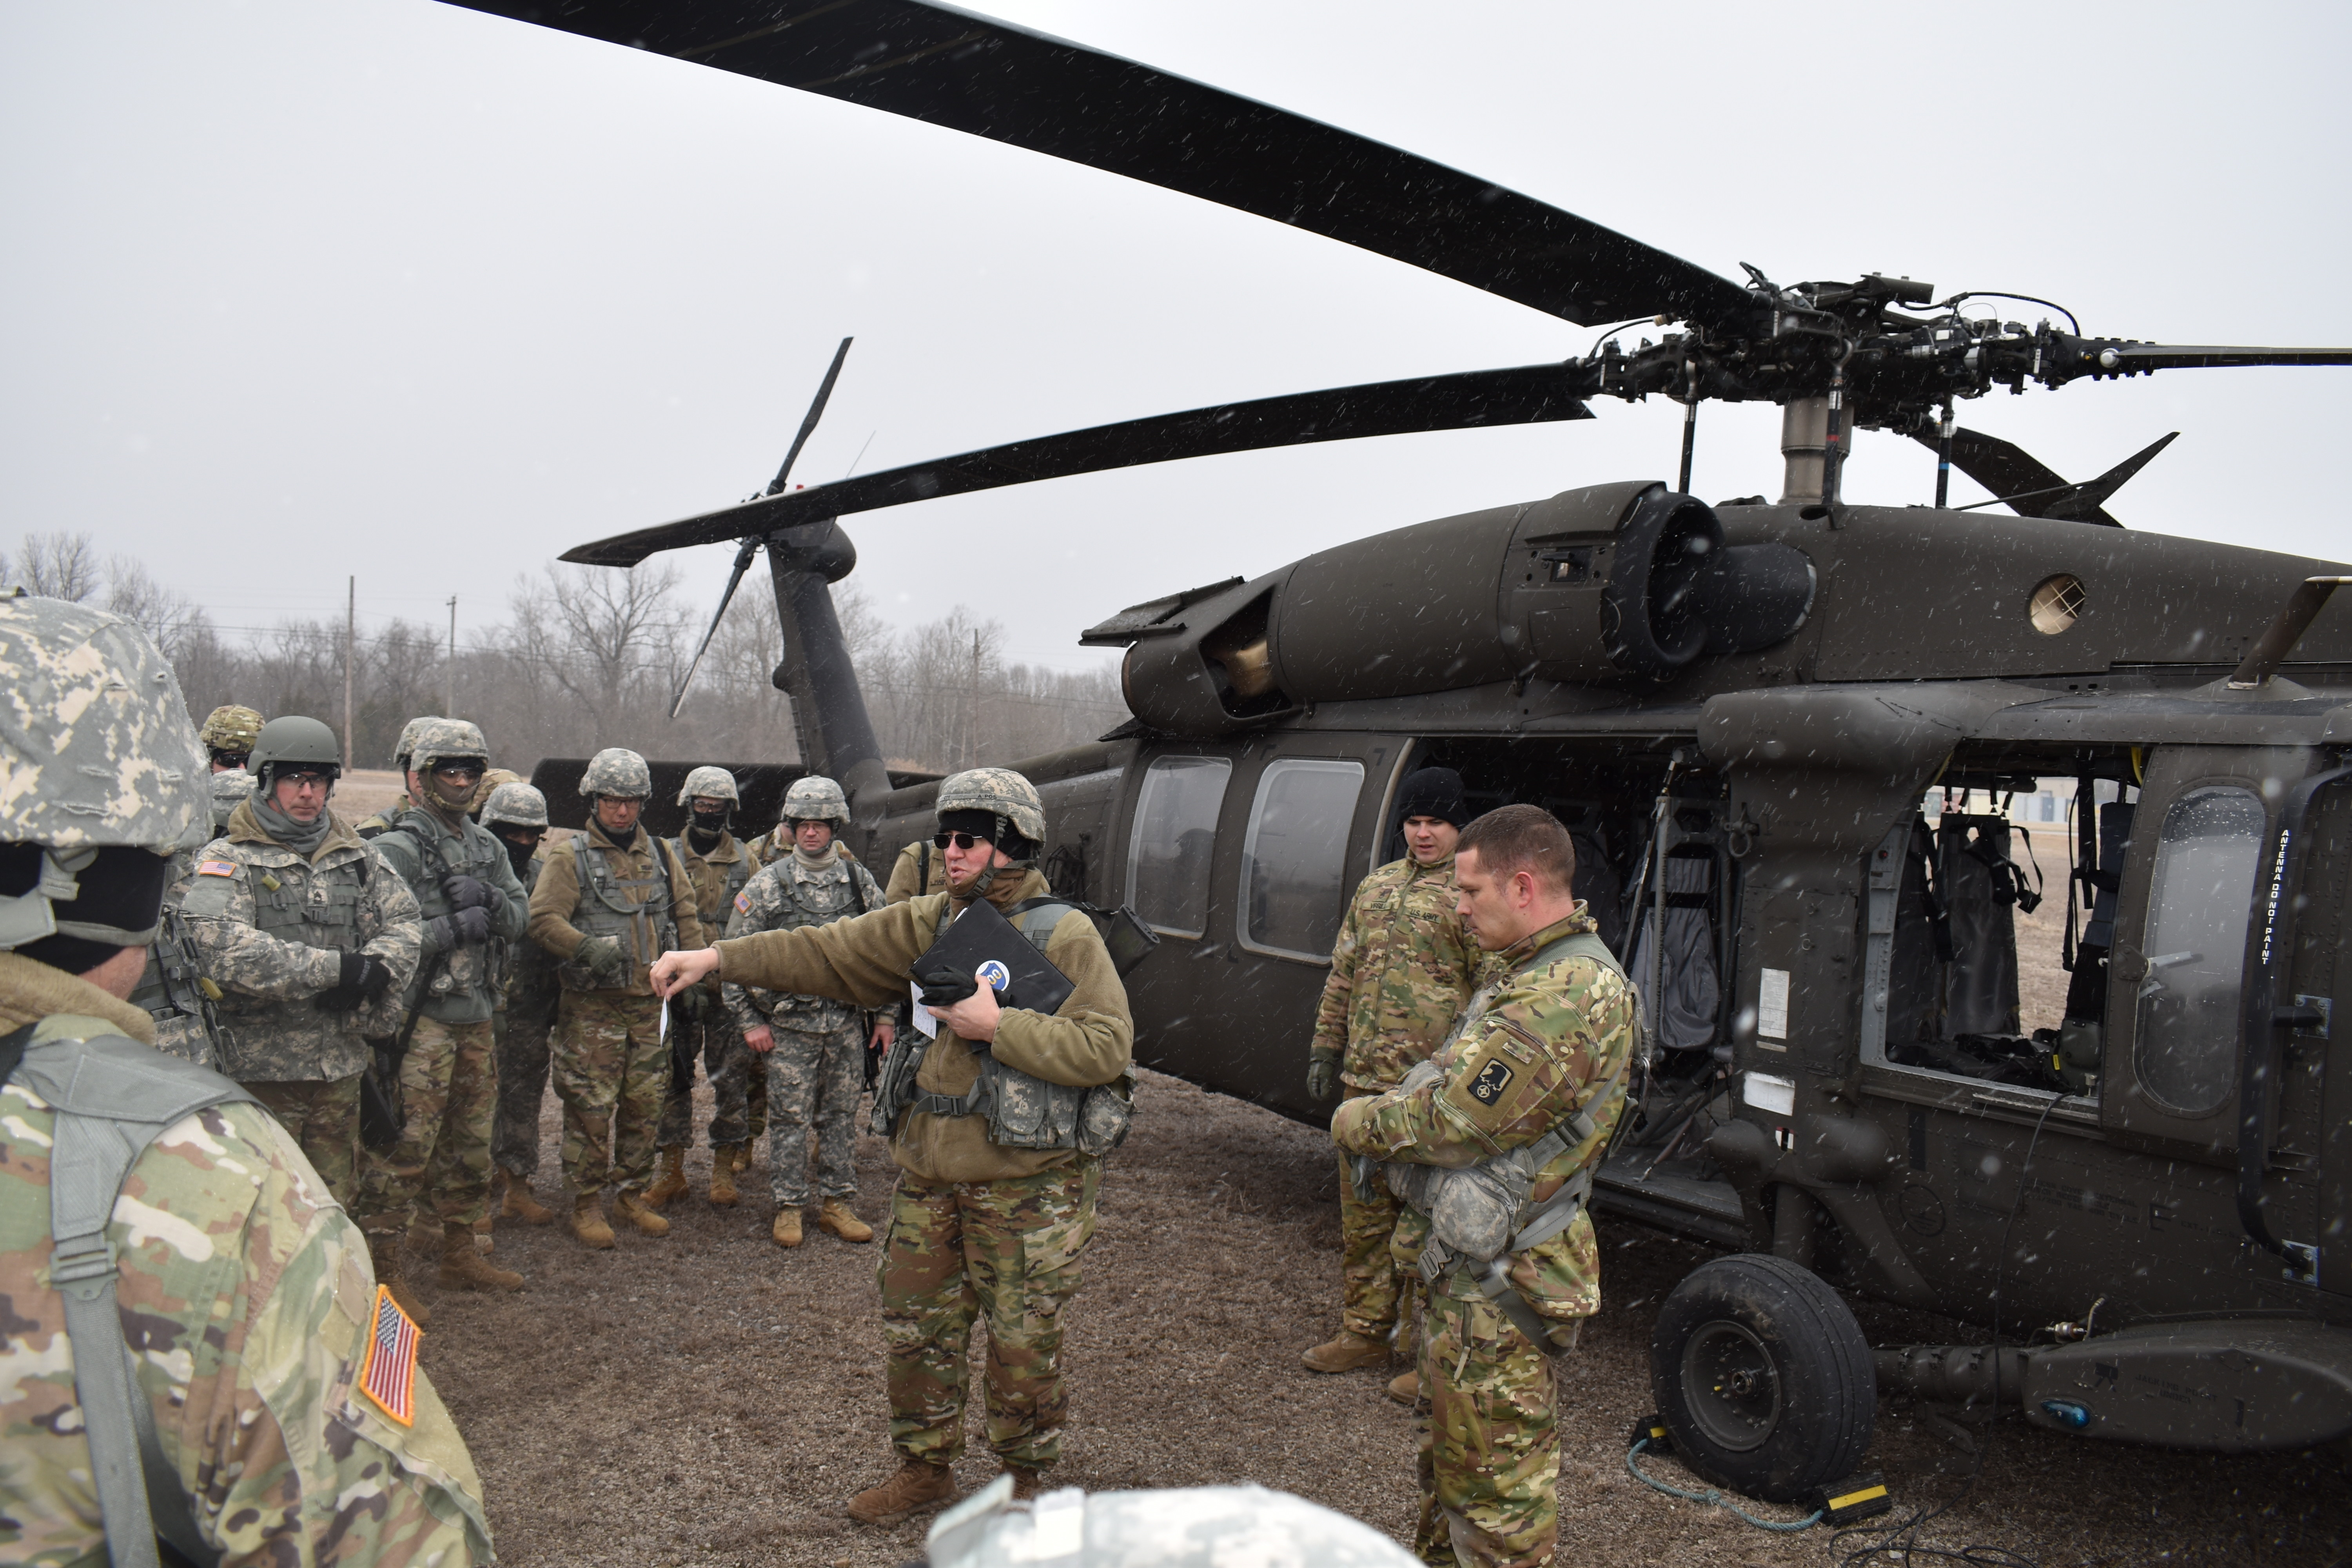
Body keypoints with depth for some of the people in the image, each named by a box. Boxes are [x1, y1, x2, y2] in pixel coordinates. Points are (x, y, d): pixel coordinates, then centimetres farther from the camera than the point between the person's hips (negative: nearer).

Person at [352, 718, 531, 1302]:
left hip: (476, 1016, 8)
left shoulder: (485, 845, 14)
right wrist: (457, 928, -18)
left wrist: (490, 900, -11)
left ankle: (460, 1254, 28)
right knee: (405, 1146, -6)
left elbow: (521, 914, 10)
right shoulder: (396, 848, -11)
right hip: (420, 1018, -8)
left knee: (470, 1143, 16)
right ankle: (380, 1261, 3)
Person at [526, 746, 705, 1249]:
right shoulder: (571, 857, -3)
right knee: (591, 1108, -2)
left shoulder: (660, 855, 12)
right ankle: (587, 1203, 10)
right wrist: (587, 948, -27)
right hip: (592, 1005, -4)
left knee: (645, 1103, 10)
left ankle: (632, 1193, 24)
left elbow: (686, 916, 17)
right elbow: (544, 920, -12)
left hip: (650, 1003, 5)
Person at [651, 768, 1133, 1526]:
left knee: (1022, 1343, 6)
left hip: (1025, 1185, -6)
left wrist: (997, 1025, -22)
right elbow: (826, 952, 2)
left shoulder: (1065, 936, -11)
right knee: (914, 1328, 15)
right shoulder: (930, 922, 6)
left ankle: (1027, 1478, 27)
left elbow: (1107, 1046, -19)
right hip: (929, 1175, 6)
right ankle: (925, 1467, 35)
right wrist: (718, 958, -8)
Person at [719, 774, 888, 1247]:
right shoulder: (768, 884, -3)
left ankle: (838, 1204, 21)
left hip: (847, 1023, 2)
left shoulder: (860, 881, 5)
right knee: (789, 1119, 3)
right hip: (788, 1025, -2)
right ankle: (788, 1208, 16)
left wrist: (886, 1015, 6)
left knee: (842, 1116, 9)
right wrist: (748, 1022, -5)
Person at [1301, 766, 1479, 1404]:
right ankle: (1366, 1331, 31)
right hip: (1364, 1082, 7)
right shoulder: (1377, 886, 14)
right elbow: (1345, 973, 20)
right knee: (1362, 1214, 16)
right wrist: (1326, 1049, 17)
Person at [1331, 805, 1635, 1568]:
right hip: (1464, 1255, 11)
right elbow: (1455, 1081, 18)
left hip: (1500, 1277, -10)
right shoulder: (1524, 968, 9)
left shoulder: (1571, 994, -26)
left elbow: (1456, 1124, -24)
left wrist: (1356, 1123, -8)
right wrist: (1385, 1112, 0)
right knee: (1452, 1441, 27)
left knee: (1495, 1474, 3)